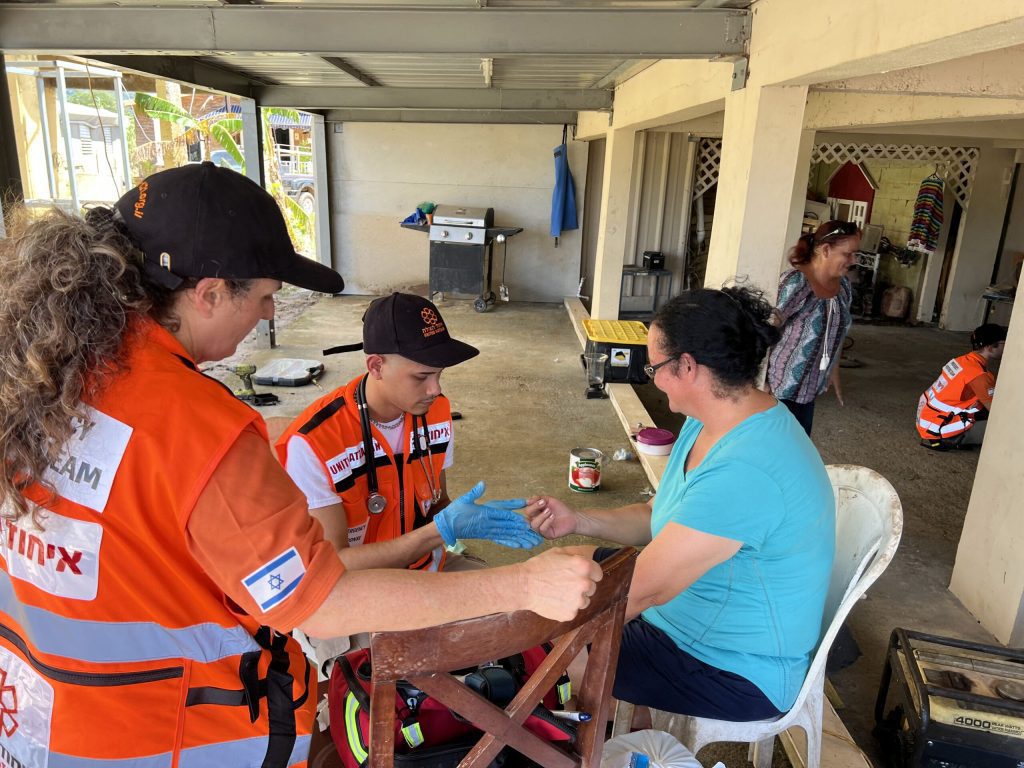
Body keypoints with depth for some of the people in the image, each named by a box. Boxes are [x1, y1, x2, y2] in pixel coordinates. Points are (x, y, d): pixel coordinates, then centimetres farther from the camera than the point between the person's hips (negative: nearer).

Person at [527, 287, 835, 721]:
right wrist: (577, 521, -7)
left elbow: (643, 589, -29)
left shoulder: (744, 471, -35)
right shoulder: (708, 425, -2)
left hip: (738, 673, -9)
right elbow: (661, 518, 7)